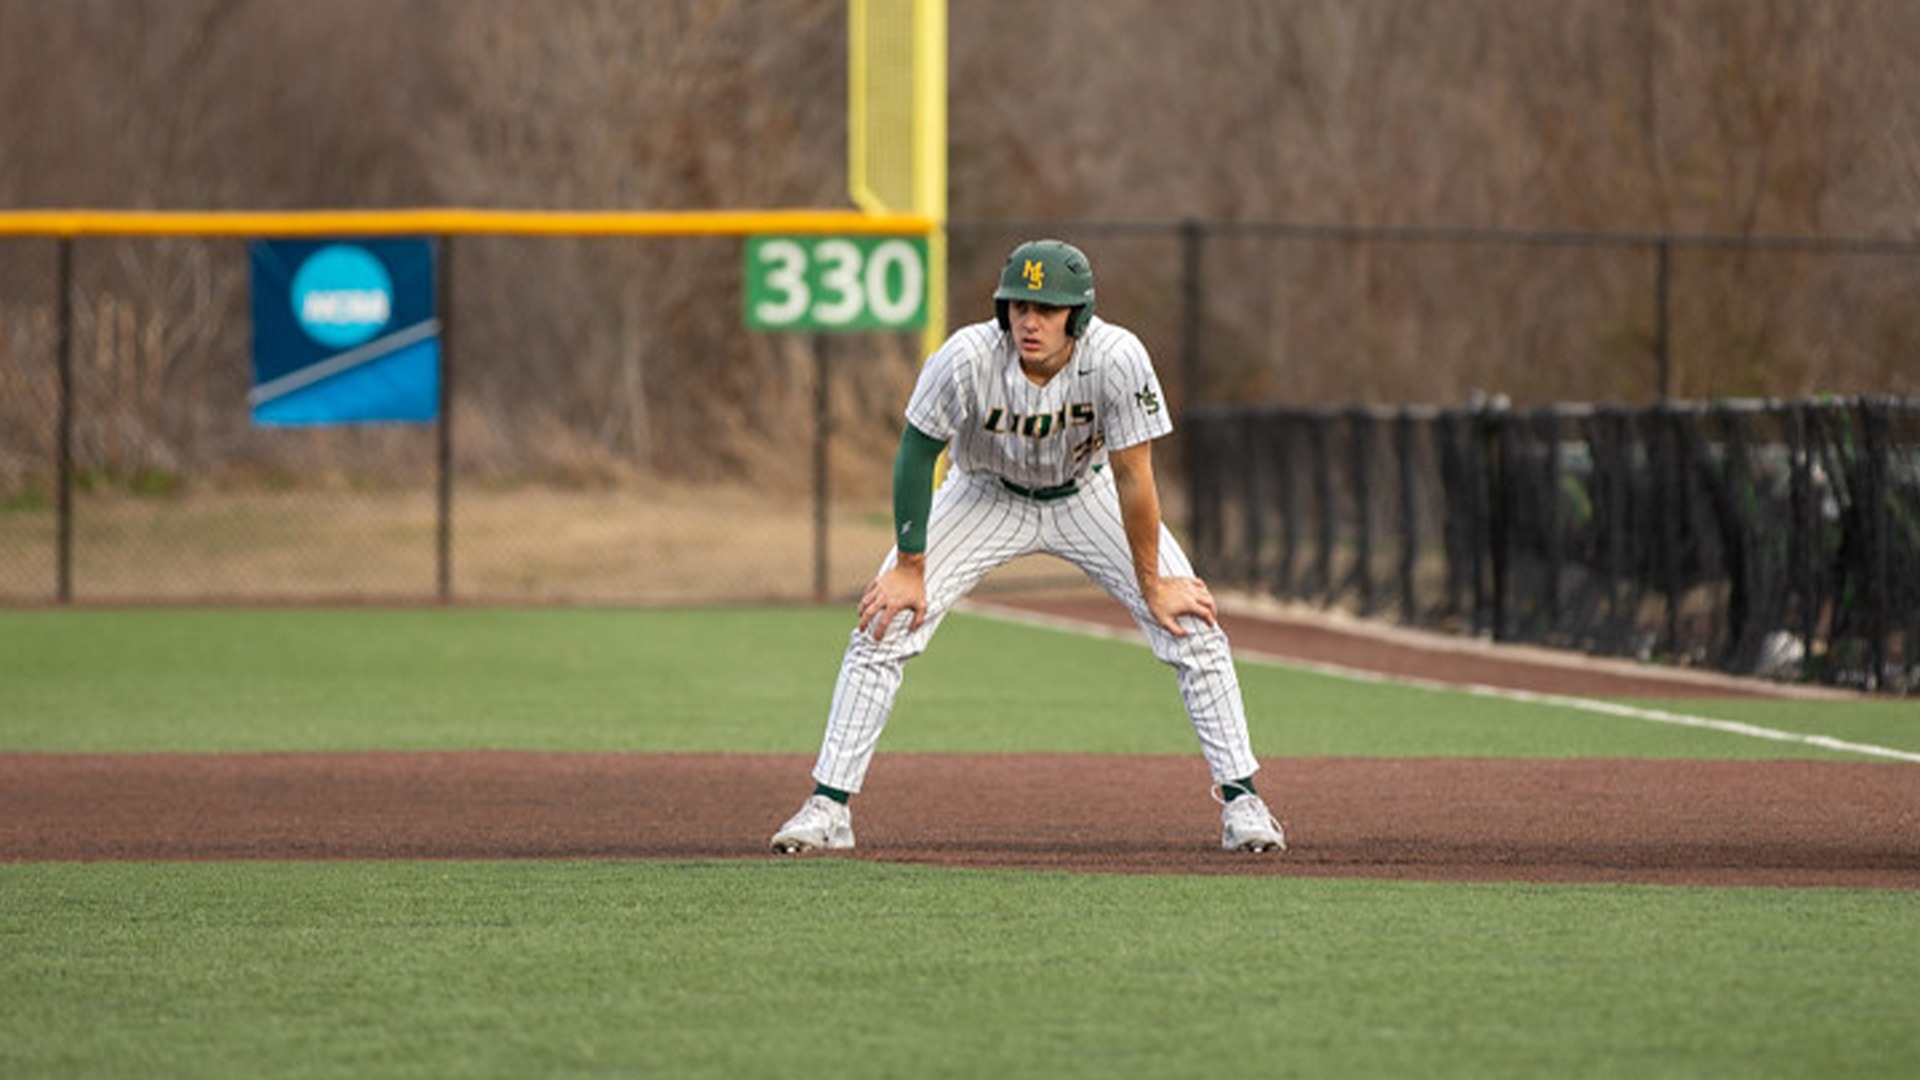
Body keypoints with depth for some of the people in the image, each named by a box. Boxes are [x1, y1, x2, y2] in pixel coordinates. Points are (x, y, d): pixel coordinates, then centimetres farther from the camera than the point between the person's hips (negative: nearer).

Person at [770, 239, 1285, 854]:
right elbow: (916, 455, -17)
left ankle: (1240, 801, 2)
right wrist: (909, 567, -14)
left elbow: (1133, 478, -24)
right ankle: (828, 807, -4)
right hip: (987, 497, 0)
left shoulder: (1117, 359, -34)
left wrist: (1151, 585, -17)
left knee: (1192, 626, -11)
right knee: (883, 626, -13)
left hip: (1088, 498, 0)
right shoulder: (966, 359, -33)